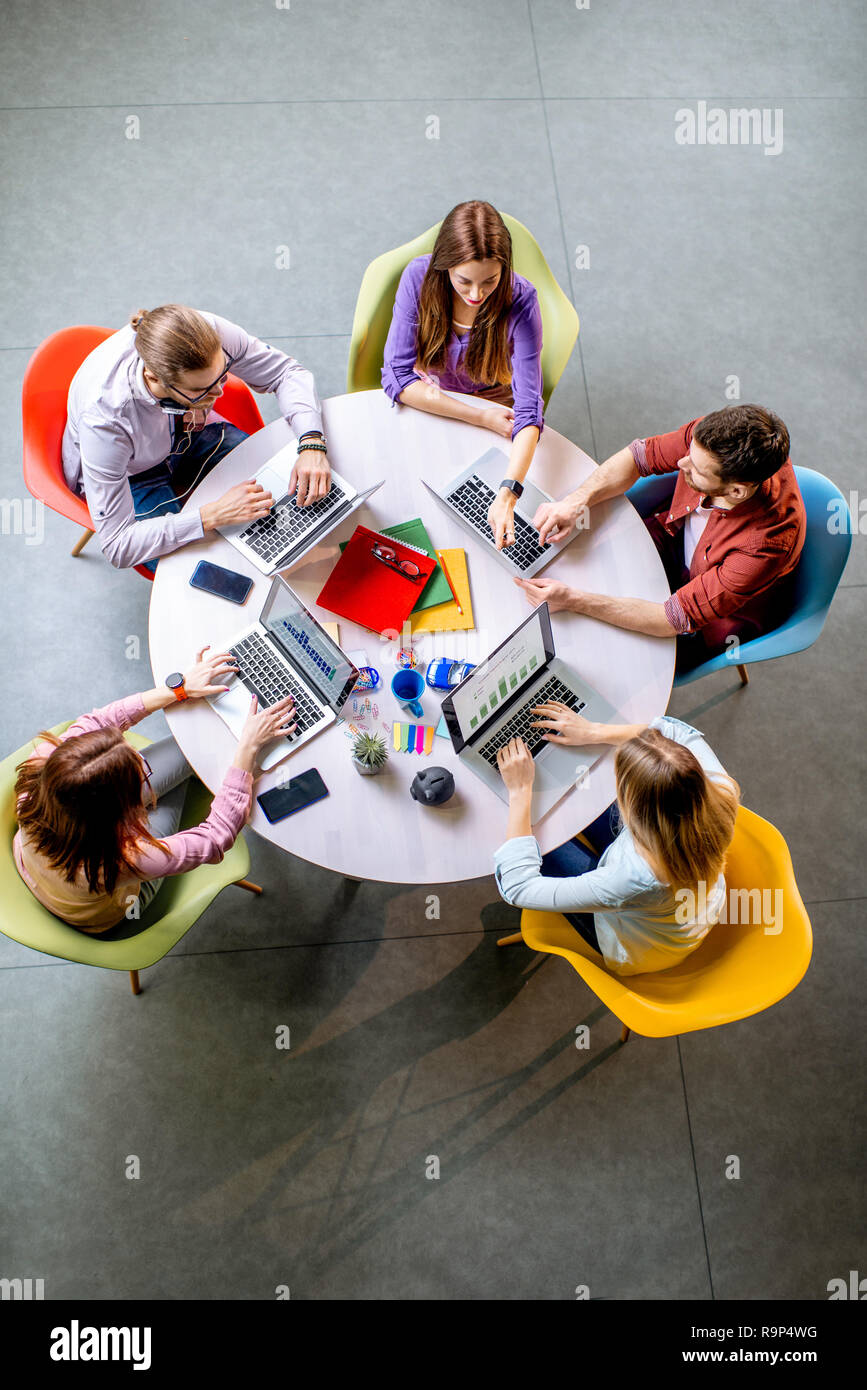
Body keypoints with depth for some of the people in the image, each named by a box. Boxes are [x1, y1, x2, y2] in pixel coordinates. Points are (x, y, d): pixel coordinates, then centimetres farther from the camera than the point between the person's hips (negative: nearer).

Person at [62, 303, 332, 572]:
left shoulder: (209, 334, -34)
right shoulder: (102, 417, -41)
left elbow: (285, 371, -15)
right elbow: (118, 546, -36)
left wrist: (312, 443, -33)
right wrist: (214, 515, -45)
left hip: (190, 431, 4)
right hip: (131, 476, -4)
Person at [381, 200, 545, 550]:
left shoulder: (520, 301, -27)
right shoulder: (420, 276, -25)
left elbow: (528, 410, -33)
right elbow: (398, 377, -24)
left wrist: (507, 494, -49)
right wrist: (481, 417, -27)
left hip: (494, 400, 0)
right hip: (427, 397, 1)